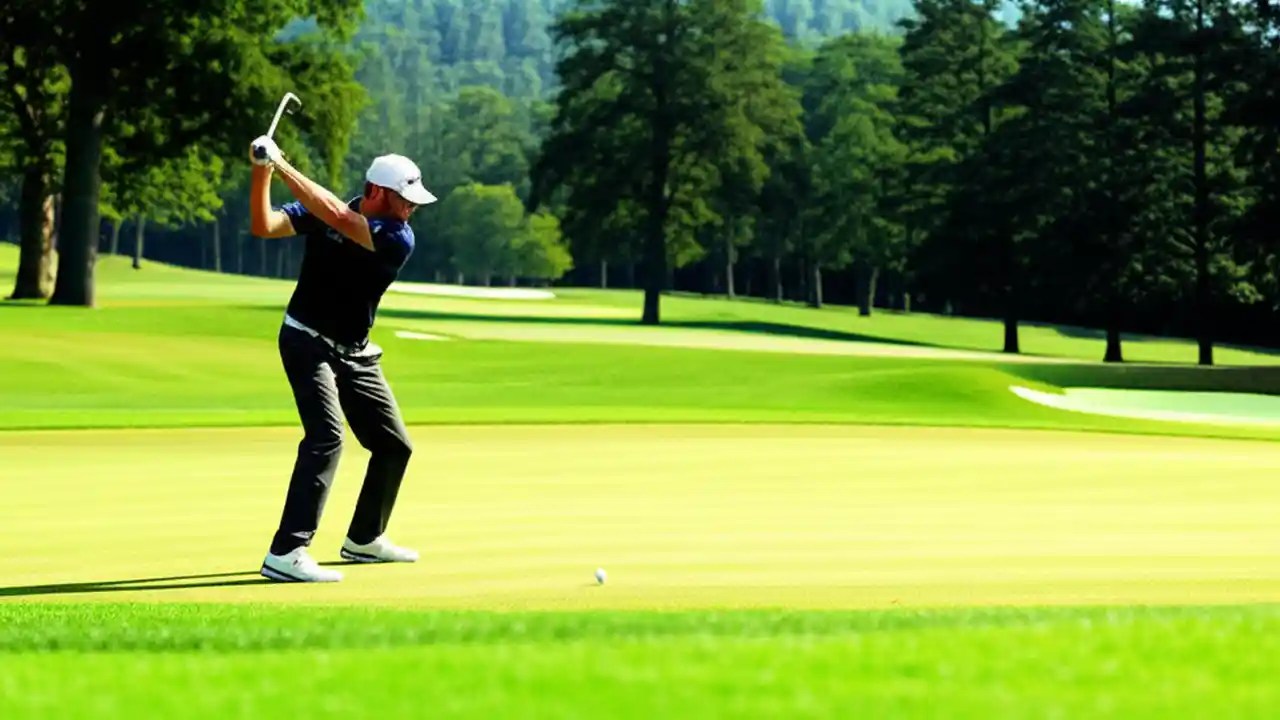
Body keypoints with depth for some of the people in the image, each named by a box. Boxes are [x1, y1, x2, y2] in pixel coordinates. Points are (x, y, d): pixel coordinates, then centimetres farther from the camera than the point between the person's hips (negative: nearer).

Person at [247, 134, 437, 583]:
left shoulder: (398, 239, -12)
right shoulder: (319, 213, -10)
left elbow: (336, 217, -28)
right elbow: (264, 226, -20)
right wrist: (263, 173, -32)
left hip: (356, 352, 5)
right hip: (307, 341, -5)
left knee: (394, 445, 11)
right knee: (326, 437, -24)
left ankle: (364, 539, 34)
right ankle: (286, 554, -29)